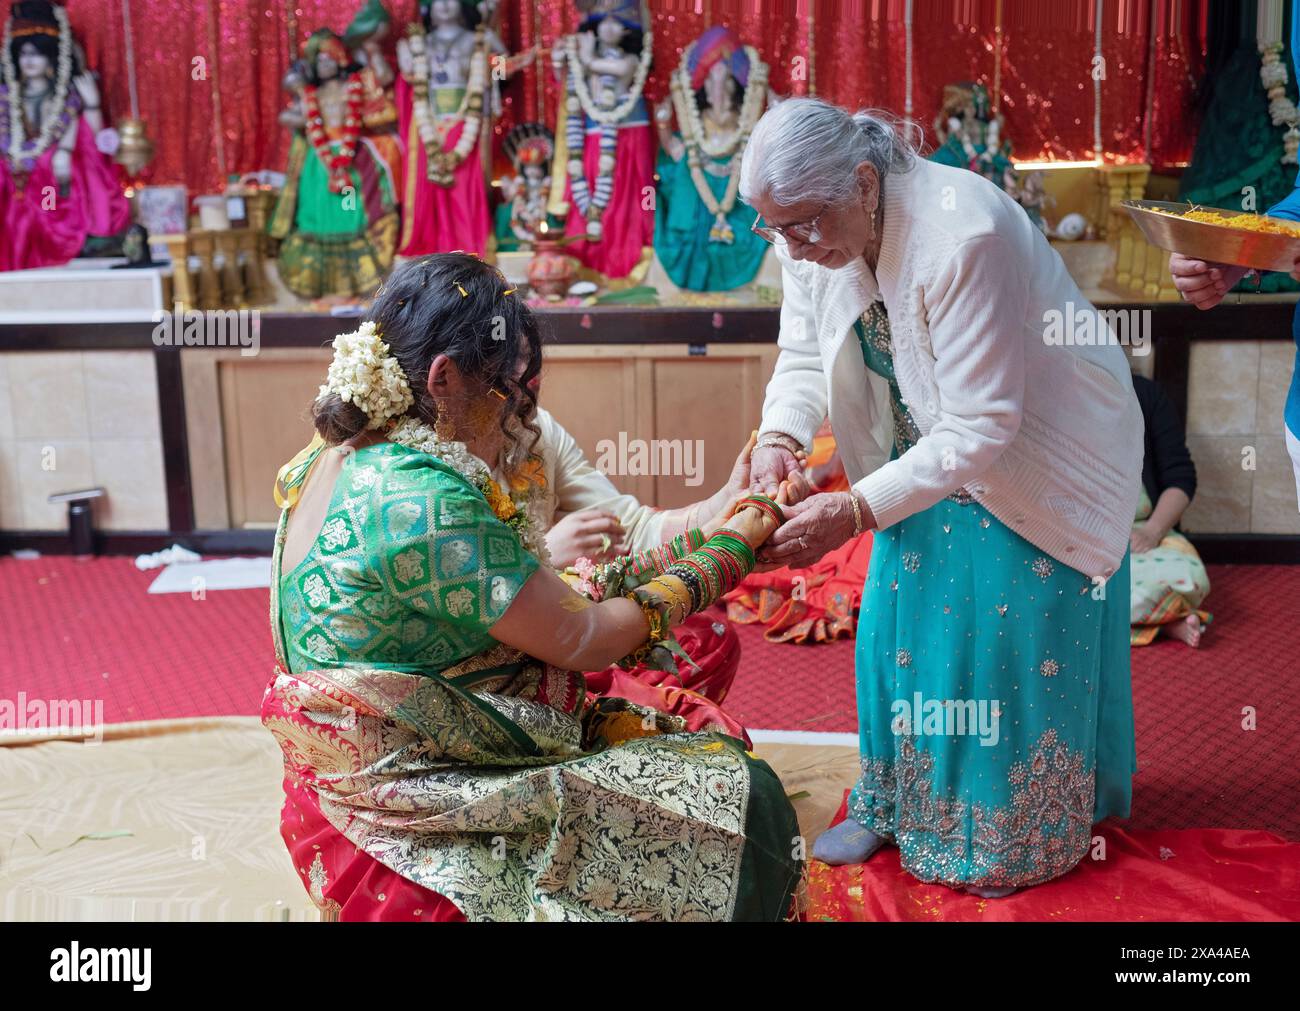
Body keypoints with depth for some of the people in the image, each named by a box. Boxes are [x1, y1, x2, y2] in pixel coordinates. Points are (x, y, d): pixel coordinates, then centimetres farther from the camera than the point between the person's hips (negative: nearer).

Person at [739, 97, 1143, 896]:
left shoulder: (962, 236, -37)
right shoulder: (815, 229, -15)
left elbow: (981, 427, -35)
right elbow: (804, 353, -4)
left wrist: (855, 512, -39)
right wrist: (781, 436, -26)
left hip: (1035, 455, -6)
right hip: (934, 450, 7)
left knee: (1006, 646, 2)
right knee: (898, 630, 11)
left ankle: (1015, 836, 23)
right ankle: (895, 804, 30)